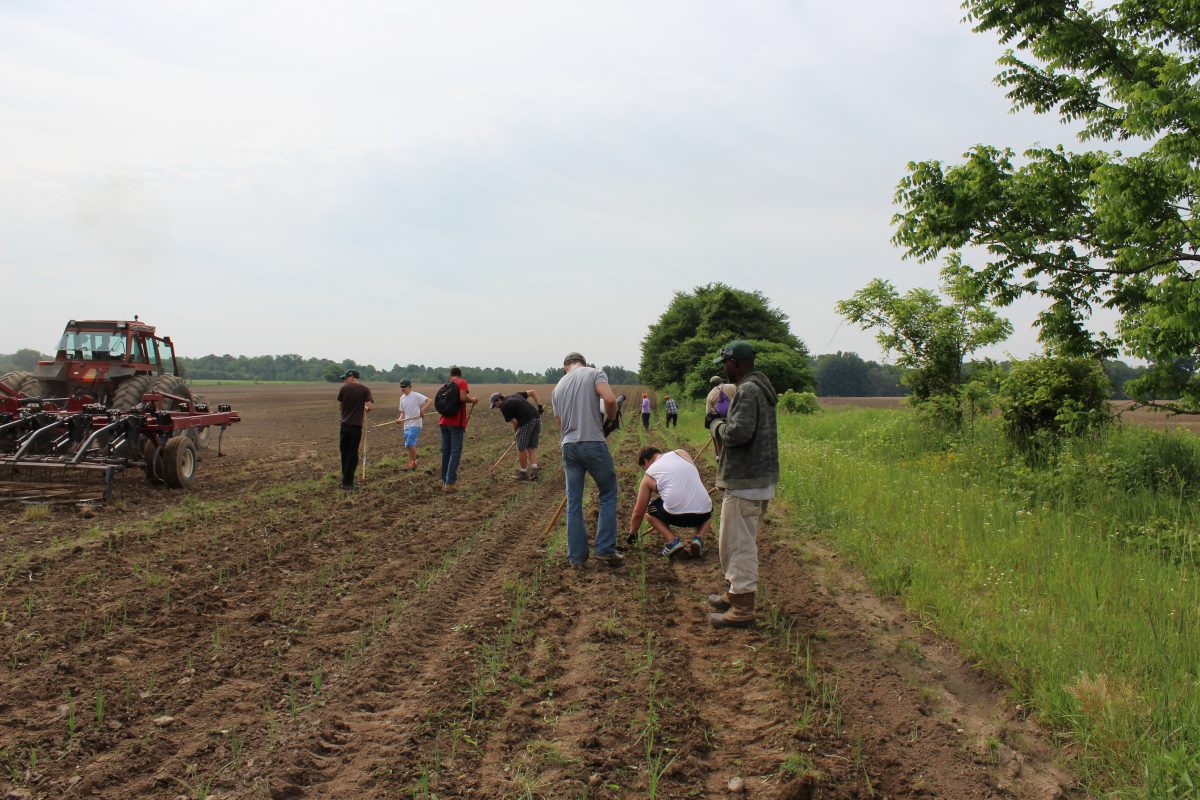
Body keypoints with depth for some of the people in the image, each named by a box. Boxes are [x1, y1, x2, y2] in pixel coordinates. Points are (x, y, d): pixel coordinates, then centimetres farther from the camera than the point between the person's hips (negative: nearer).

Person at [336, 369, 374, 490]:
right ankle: (347, 482, 3)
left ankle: (345, 478, 27)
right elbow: (370, 406, -14)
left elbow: (340, 406, 5)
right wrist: (366, 410, 7)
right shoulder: (365, 390, -6)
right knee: (352, 454, 4)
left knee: (344, 452, 17)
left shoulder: (344, 388, -2)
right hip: (356, 425, -2)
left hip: (344, 424, 2)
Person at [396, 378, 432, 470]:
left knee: (410, 444, -15)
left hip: (415, 424, -8)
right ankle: (411, 463, 19)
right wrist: (400, 419, -2)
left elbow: (430, 400, -19)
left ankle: (414, 462, -3)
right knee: (409, 445, 11)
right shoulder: (402, 398, 13)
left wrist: (423, 410, -29)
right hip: (407, 425, 8)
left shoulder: (416, 396, -11)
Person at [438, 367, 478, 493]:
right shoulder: (462, 382, -2)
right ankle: (450, 482, -12)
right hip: (456, 422, -6)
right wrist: (473, 400, 0)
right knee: (455, 452, -6)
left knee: (446, 452, 11)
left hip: (443, 421, 6)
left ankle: (445, 481, 14)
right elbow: (463, 397, -20)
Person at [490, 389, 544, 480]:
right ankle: (534, 471, 3)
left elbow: (515, 422, -2)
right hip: (537, 418, 8)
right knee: (532, 448, 13)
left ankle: (523, 473, 16)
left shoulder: (504, 407, -1)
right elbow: (533, 392, 22)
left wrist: (516, 432, 17)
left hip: (526, 422, -8)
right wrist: (540, 406, 16)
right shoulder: (516, 395, 21)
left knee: (522, 449, 6)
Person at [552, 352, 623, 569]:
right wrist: (610, 419, 4)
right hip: (593, 444, -4)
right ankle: (605, 549, 6)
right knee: (608, 495, 10)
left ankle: (576, 556, 13)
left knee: (573, 502, 10)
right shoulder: (594, 373, 3)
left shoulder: (558, 387, 18)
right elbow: (609, 400, -15)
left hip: (568, 446, 5)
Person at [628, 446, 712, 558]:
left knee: (649, 509, 25)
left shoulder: (649, 476, 13)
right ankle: (699, 537, 8)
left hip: (676, 515, -3)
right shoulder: (681, 453, 17)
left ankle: (672, 540, 4)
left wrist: (632, 533, 37)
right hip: (703, 513, 3)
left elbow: (638, 512, 20)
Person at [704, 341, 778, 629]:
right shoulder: (761, 389, 16)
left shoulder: (748, 391, -18)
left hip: (745, 483, -11)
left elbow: (738, 432, -27)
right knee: (739, 541, 21)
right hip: (758, 478, 11)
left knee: (739, 543, -4)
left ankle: (742, 610, 2)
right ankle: (736, 594, 34)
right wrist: (720, 423, 9)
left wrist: (716, 424, -9)